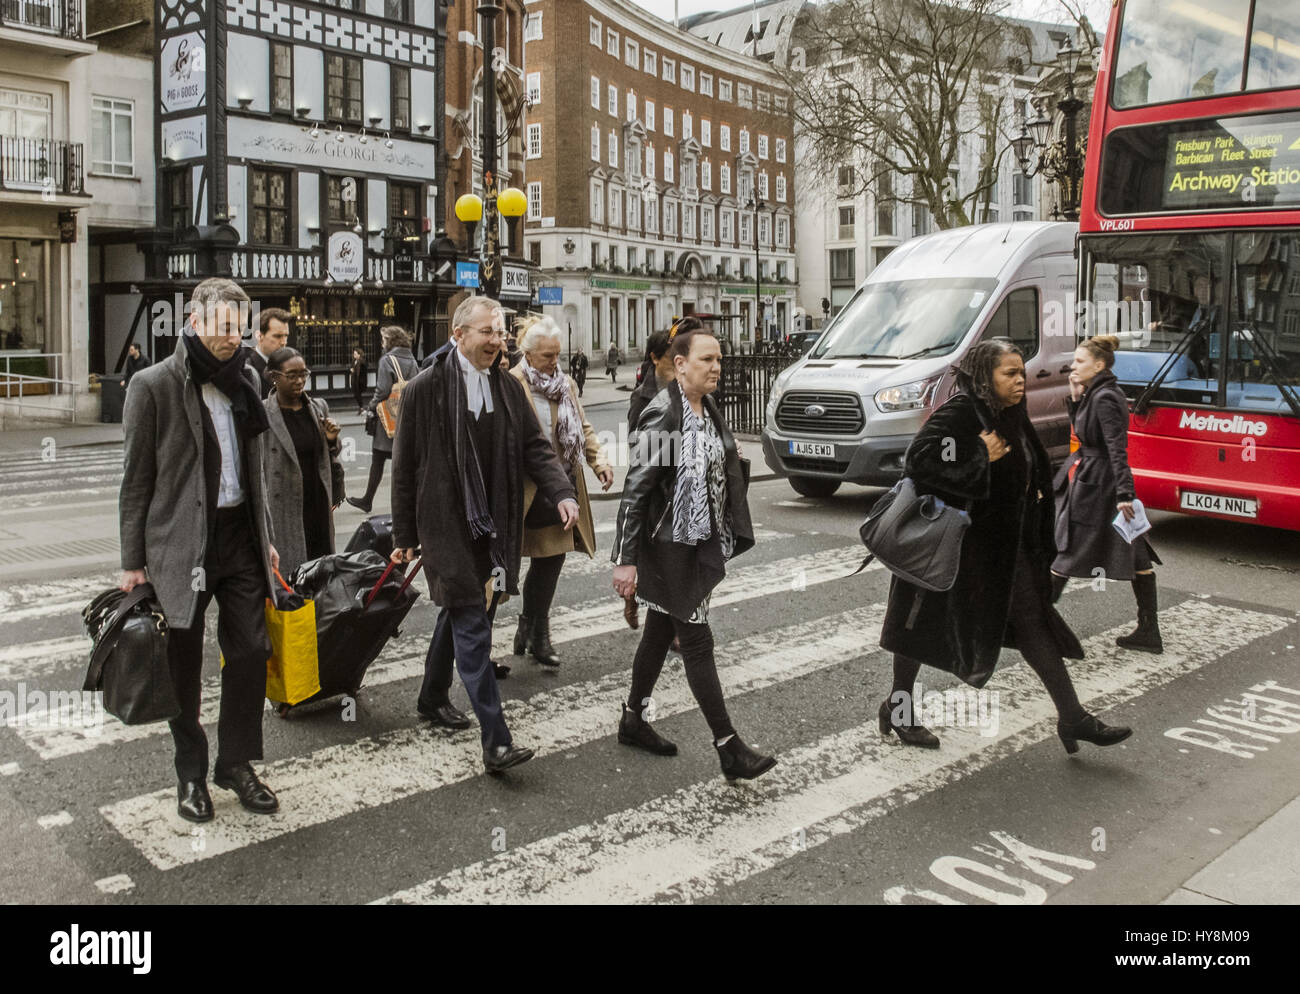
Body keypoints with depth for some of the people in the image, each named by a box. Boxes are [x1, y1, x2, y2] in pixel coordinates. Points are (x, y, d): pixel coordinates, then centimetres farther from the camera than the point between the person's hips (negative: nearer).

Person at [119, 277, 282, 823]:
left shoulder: (243, 379, 9)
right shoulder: (154, 385, -8)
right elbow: (136, 479, -6)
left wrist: (265, 536, 16)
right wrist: (133, 561, -6)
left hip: (240, 535, 5)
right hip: (181, 542, -5)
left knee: (252, 650, 4)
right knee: (184, 664, 7)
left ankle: (237, 763, 21)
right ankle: (191, 773, 24)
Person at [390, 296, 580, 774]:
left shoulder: (508, 386, 8)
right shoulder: (426, 388, -7)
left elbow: (534, 447, 6)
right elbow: (405, 466, -4)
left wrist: (563, 492, -13)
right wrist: (404, 536, -2)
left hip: (489, 524, 6)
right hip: (445, 524, -6)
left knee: (458, 612, 20)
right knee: (472, 626, -10)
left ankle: (433, 698, 41)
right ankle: (496, 742, -10)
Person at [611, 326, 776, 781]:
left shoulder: (709, 411, 8)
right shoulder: (663, 415, -17)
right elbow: (635, 490, -19)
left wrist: (726, 538, 16)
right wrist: (626, 560, -20)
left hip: (700, 542, 8)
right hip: (669, 547, -8)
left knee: (660, 631, 18)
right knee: (697, 641, -3)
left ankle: (634, 720, 33)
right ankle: (729, 749, 3)